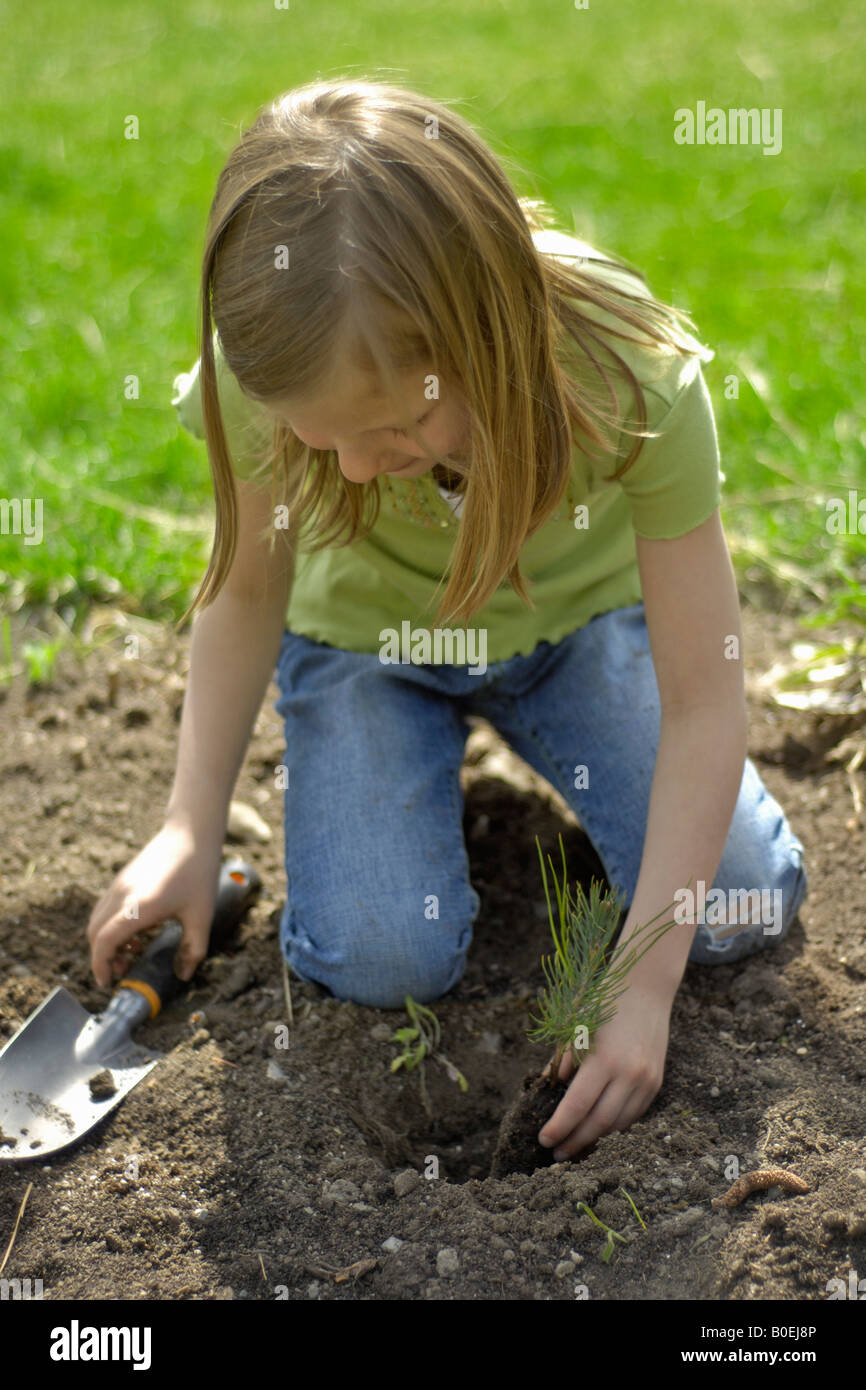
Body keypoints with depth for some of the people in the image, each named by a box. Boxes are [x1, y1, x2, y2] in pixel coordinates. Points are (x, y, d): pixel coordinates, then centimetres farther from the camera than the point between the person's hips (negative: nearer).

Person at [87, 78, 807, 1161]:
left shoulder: (636, 379, -36)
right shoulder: (268, 376, -31)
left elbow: (706, 706, -28)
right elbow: (248, 588, -10)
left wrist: (644, 994, -30)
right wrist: (190, 829, -16)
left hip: (575, 615, 0)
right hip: (367, 631, 0)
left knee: (741, 912, -9)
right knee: (380, 960, -17)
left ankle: (521, 724, 16)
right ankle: (436, 749, 13)